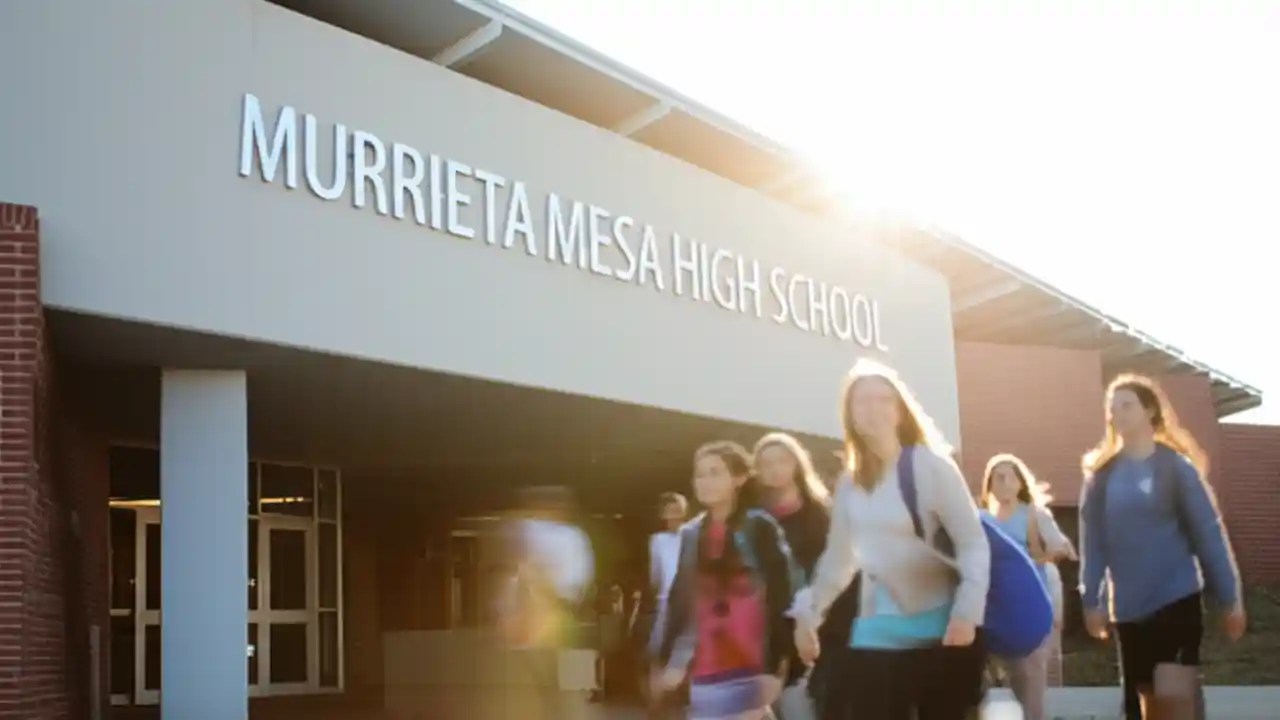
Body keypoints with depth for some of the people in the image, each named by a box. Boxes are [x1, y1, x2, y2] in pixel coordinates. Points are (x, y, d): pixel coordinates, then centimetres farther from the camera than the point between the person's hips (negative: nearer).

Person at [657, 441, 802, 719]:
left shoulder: (760, 527, -3)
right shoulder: (691, 534, 13)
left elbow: (781, 597, -8)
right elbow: (680, 600, 14)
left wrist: (774, 666, -15)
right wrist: (674, 660, 7)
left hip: (751, 665, -5)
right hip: (706, 669, 5)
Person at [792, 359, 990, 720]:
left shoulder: (930, 464, -7)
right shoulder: (849, 483, 9)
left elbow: (973, 542, -11)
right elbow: (838, 558, 19)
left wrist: (967, 612, -21)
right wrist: (808, 613, 15)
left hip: (939, 629, -4)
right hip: (877, 631, 4)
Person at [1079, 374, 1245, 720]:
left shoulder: (1176, 466, -4)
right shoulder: (1101, 473, 5)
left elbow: (1208, 532, -4)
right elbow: (1093, 541, 6)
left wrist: (1229, 599, -5)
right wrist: (1092, 600, 2)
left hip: (1178, 597, -3)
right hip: (1128, 607, 3)